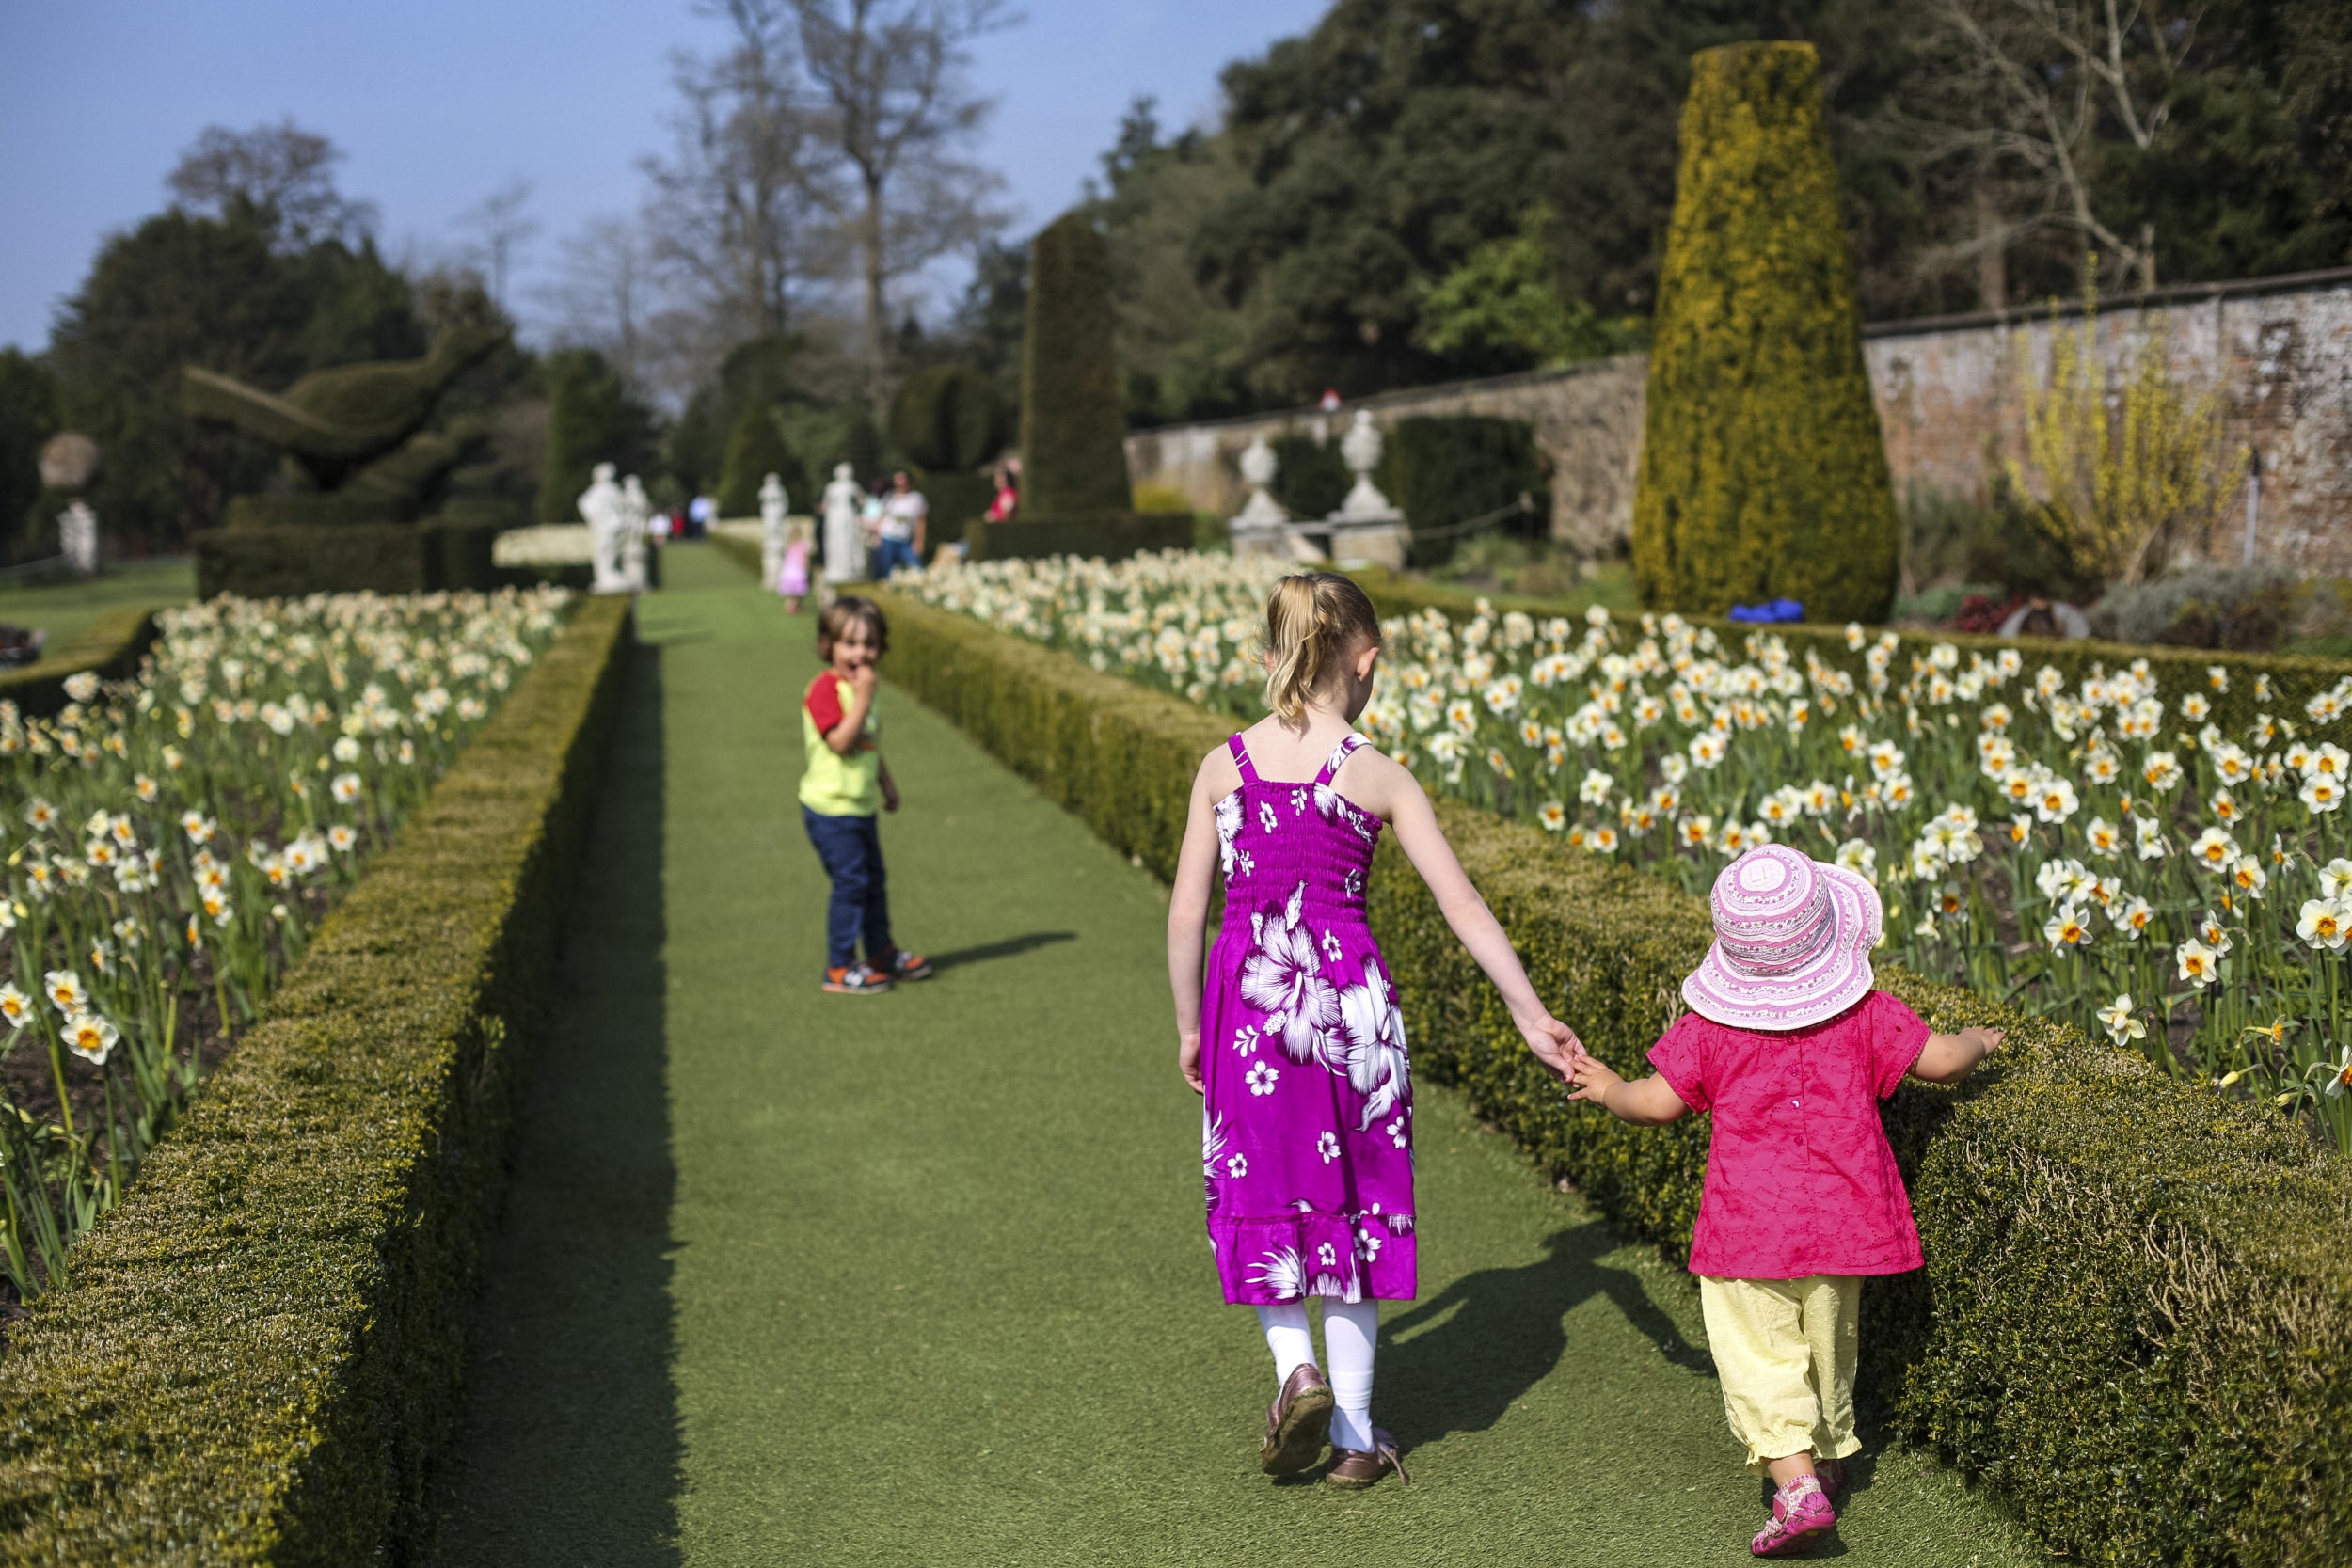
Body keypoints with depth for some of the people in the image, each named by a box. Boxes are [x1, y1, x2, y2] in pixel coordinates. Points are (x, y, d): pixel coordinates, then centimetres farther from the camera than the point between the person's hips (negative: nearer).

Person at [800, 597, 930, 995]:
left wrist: (887, 786, 23)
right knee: (850, 881, -8)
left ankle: (883, 953, 34)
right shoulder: (824, 689, -18)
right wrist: (864, 698, -29)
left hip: (860, 806, 9)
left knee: (874, 880, 19)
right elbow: (840, 741, -29)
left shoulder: (857, 686, 11)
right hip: (832, 808, -9)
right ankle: (839, 968, 1)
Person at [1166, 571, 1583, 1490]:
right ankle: (1354, 1438, 18)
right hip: (1349, 996, -1)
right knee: (1351, 1199, 12)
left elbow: (1186, 913, 0)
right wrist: (1532, 1017, -1)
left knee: (1260, 1192, 19)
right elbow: (1462, 906, -6)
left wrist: (1188, 1027, 12)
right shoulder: (1377, 778, -6)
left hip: (1247, 994, 1)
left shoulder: (1224, 767, -2)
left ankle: (1295, 1364, -4)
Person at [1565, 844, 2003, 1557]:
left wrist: (1608, 1089, 17)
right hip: (1840, 1220, 3)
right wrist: (1977, 1041, 23)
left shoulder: (1710, 1028, -6)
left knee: (1760, 1359, -1)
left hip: (1748, 1225, -3)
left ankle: (1797, 1484, -16)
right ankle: (1830, 1455, 40)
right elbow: (1943, 1061, 0)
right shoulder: (1866, 1015, -3)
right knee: (1829, 1349, 22)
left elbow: (1656, 1103, -4)